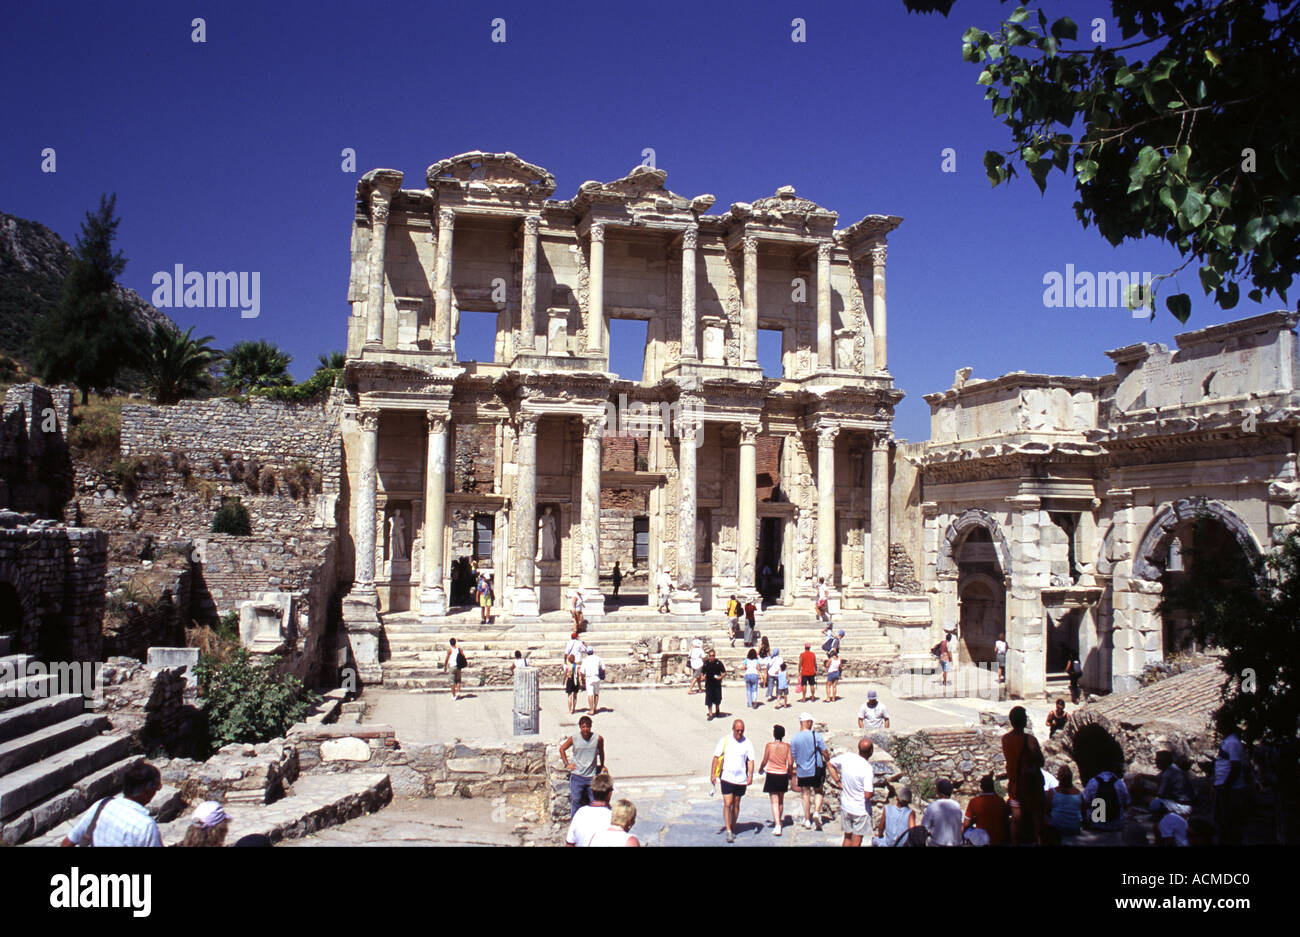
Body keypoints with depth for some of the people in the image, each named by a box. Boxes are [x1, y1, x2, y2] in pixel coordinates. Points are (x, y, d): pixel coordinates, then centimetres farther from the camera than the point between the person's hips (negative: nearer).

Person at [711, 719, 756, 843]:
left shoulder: (748, 743, 0)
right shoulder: (725, 740, -2)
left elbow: (751, 760, -2)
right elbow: (716, 757, 3)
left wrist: (750, 775, -14)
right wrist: (713, 773, -2)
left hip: (741, 779, 2)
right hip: (727, 777, -2)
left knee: (736, 804, 11)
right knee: (727, 804, -8)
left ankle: (732, 828, 26)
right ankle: (728, 831, -5)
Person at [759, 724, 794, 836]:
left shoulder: (769, 745, -9)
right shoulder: (787, 746, -4)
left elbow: (764, 761, -5)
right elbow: (790, 763, -5)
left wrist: (760, 769, 15)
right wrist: (790, 772, 15)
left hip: (772, 775, -3)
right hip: (783, 775, 3)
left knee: (774, 802, -3)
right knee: (781, 800, 21)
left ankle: (777, 826, -14)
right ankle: (779, 821, 36)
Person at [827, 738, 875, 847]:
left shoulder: (846, 757, -9)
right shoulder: (868, 769, -25)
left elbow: (829, 764, 7)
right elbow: (868, 795, -27)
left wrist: (839, 783, 7)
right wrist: (872, 787, -6)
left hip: (845, 806, 5)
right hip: (861, 810, -5)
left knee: (847, 837, 21)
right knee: (856, 842, 9)